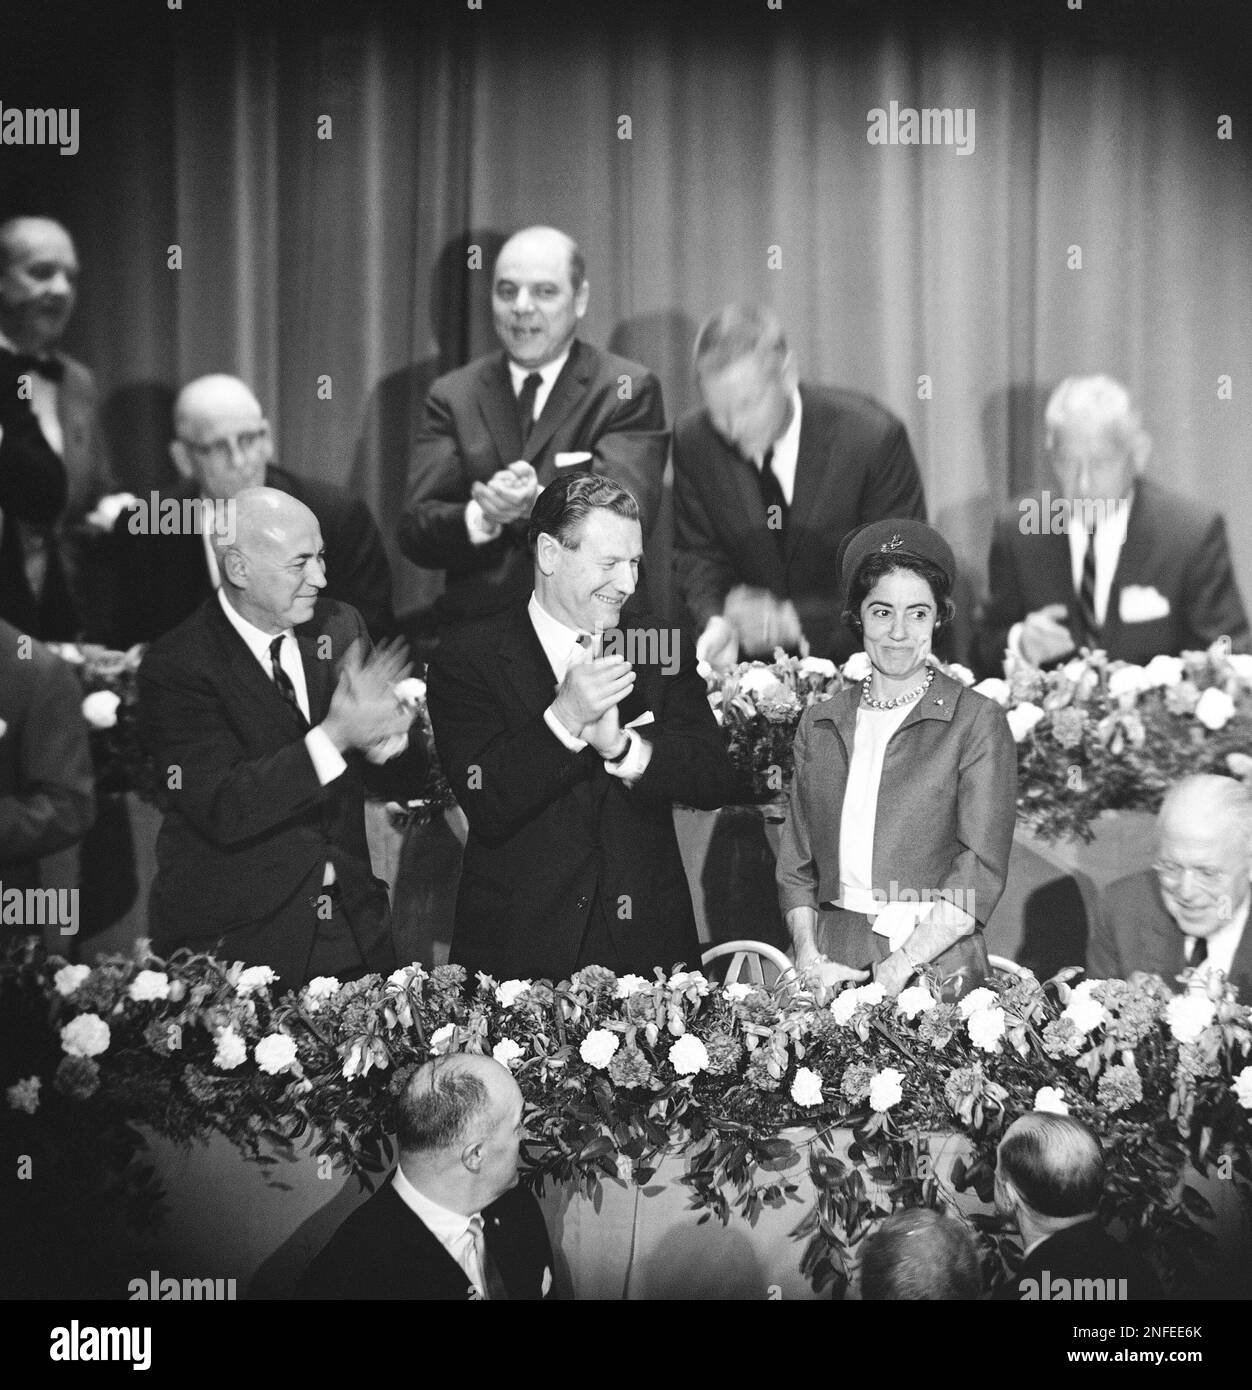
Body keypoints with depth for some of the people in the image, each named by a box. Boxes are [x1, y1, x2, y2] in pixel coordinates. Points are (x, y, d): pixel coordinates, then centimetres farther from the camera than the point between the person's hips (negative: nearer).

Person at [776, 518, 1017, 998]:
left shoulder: (977, 723, 1)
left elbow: (980, 872, -6)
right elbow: (796, 867, 13)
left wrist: (898, 969, -14)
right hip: (833, 966, 3)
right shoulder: (819, 725, 13)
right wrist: (809, 958, -3)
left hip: (936, 969, -3)